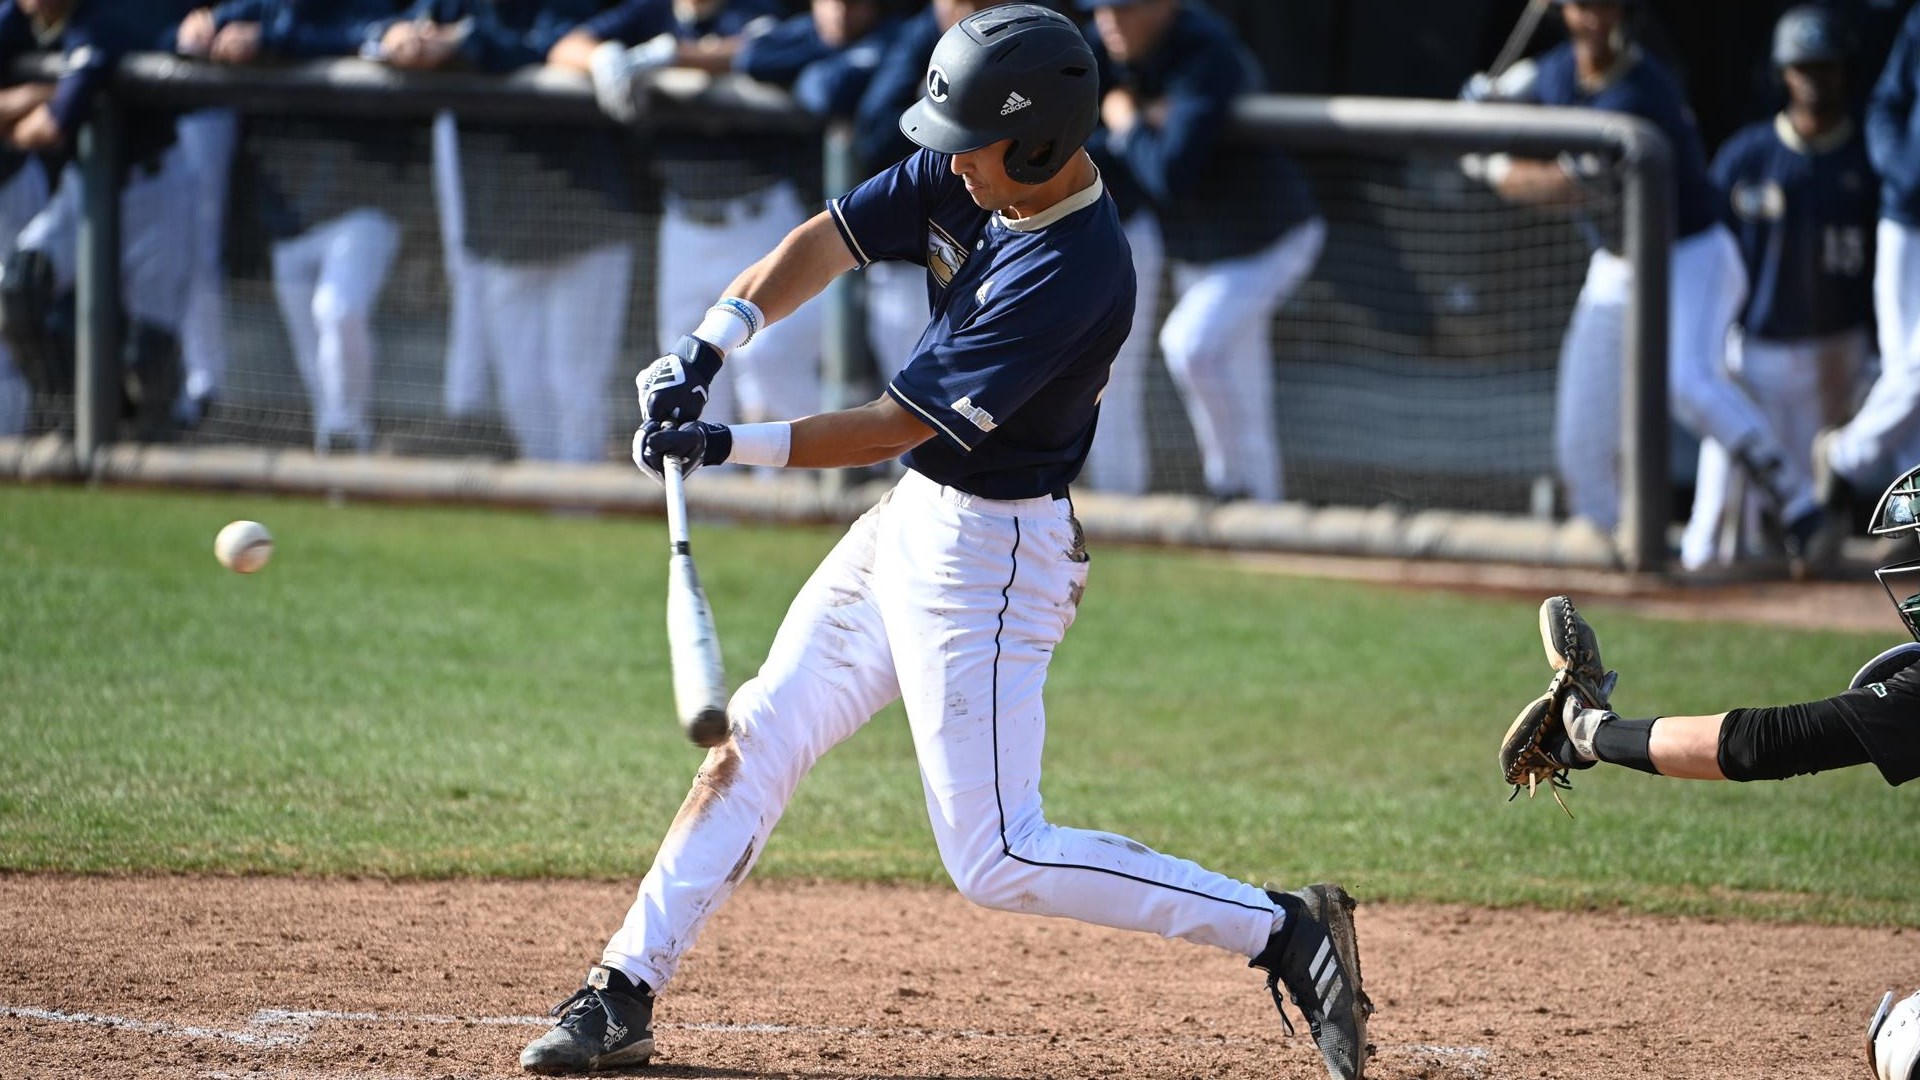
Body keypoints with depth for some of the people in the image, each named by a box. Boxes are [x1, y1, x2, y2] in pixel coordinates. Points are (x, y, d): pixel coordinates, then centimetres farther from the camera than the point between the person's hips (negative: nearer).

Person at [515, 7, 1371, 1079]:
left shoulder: (1076, 273, -29)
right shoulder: (966, 178, -4)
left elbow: (896, 425, -26)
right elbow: (829, 241, 0)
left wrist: (729, 448, -24)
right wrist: (713, 344, -16)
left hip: (990, 551, -9)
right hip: (915, 514, 9)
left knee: (999, 858, -10)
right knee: (754, 743, 10)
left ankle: (1286, 932, -4)